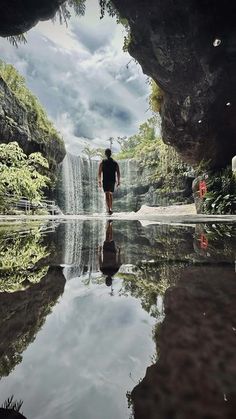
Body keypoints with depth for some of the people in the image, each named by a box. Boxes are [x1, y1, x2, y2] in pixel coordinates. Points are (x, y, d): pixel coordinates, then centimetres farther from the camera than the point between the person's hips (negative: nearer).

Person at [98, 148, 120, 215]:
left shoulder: (102, 162, -1)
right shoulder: (115, 163, 6)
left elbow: (99, 173, -5)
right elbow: (118, 173, 0)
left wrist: (99, 181, 2)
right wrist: (118, 181, 5)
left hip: (105, 181, -3)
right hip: (112, 181, 3)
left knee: (107, 195, -7)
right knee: (111, 194, 16)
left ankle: (109, 209, -22)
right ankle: (110, 209, 23)